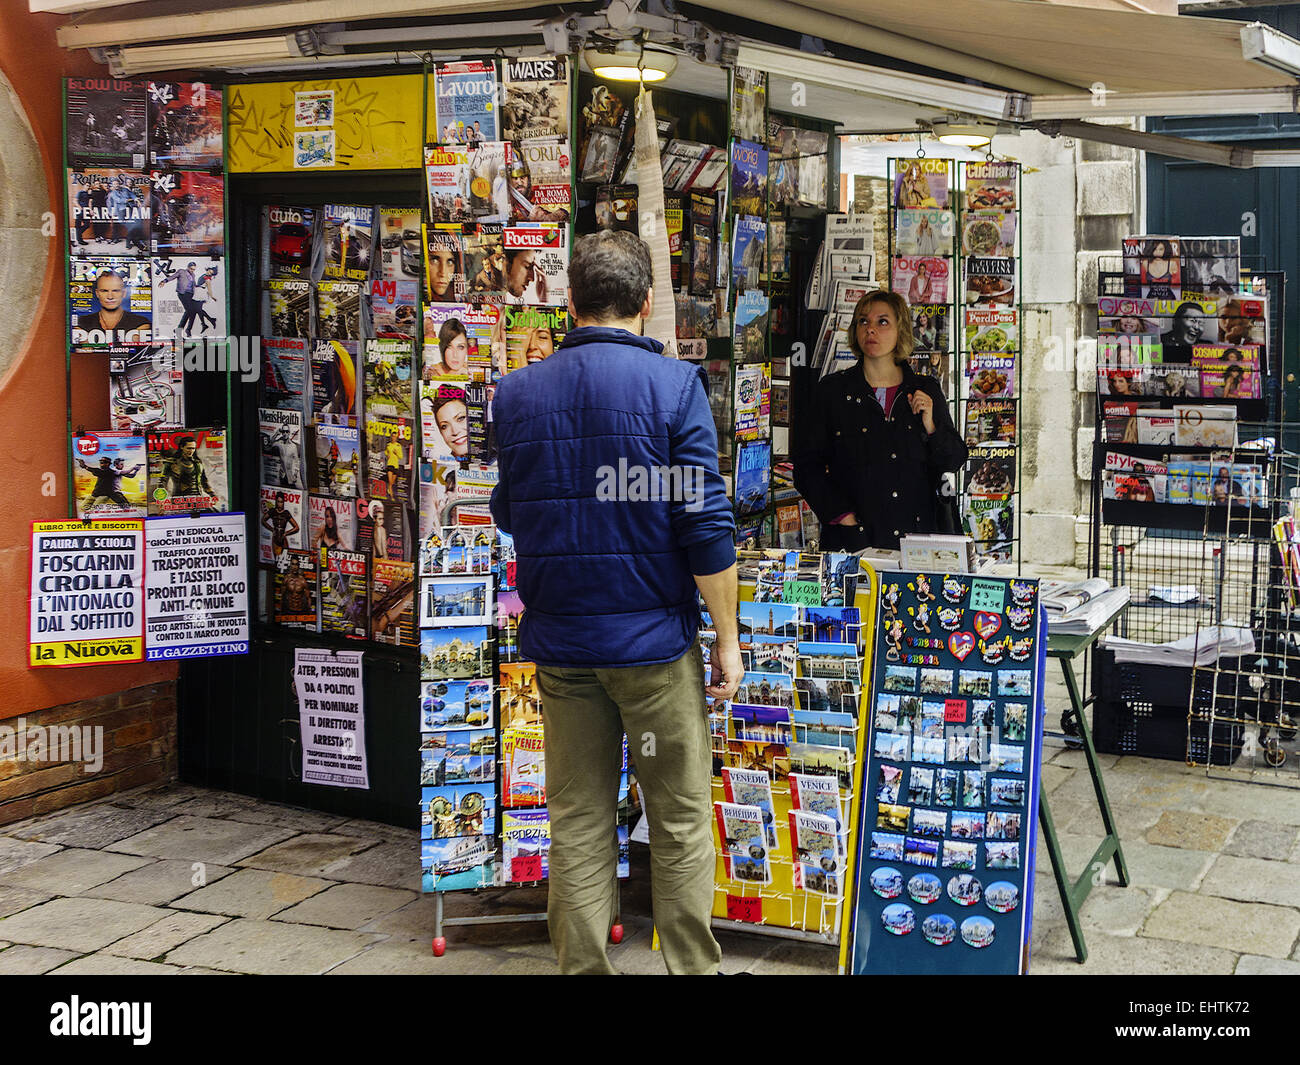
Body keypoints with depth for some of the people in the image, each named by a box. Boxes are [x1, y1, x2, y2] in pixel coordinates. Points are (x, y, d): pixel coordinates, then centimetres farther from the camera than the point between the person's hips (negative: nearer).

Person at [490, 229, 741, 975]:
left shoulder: (518, 392, 3)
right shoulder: (673, 384, -9)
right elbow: (706, 525, -12)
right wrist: (727, 636, -4)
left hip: (559, 643, 4)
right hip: (654, 636, -3)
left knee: (578, 823, 11)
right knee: (682, 821, 8)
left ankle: (583, 967, 17)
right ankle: (693, 966, 15)